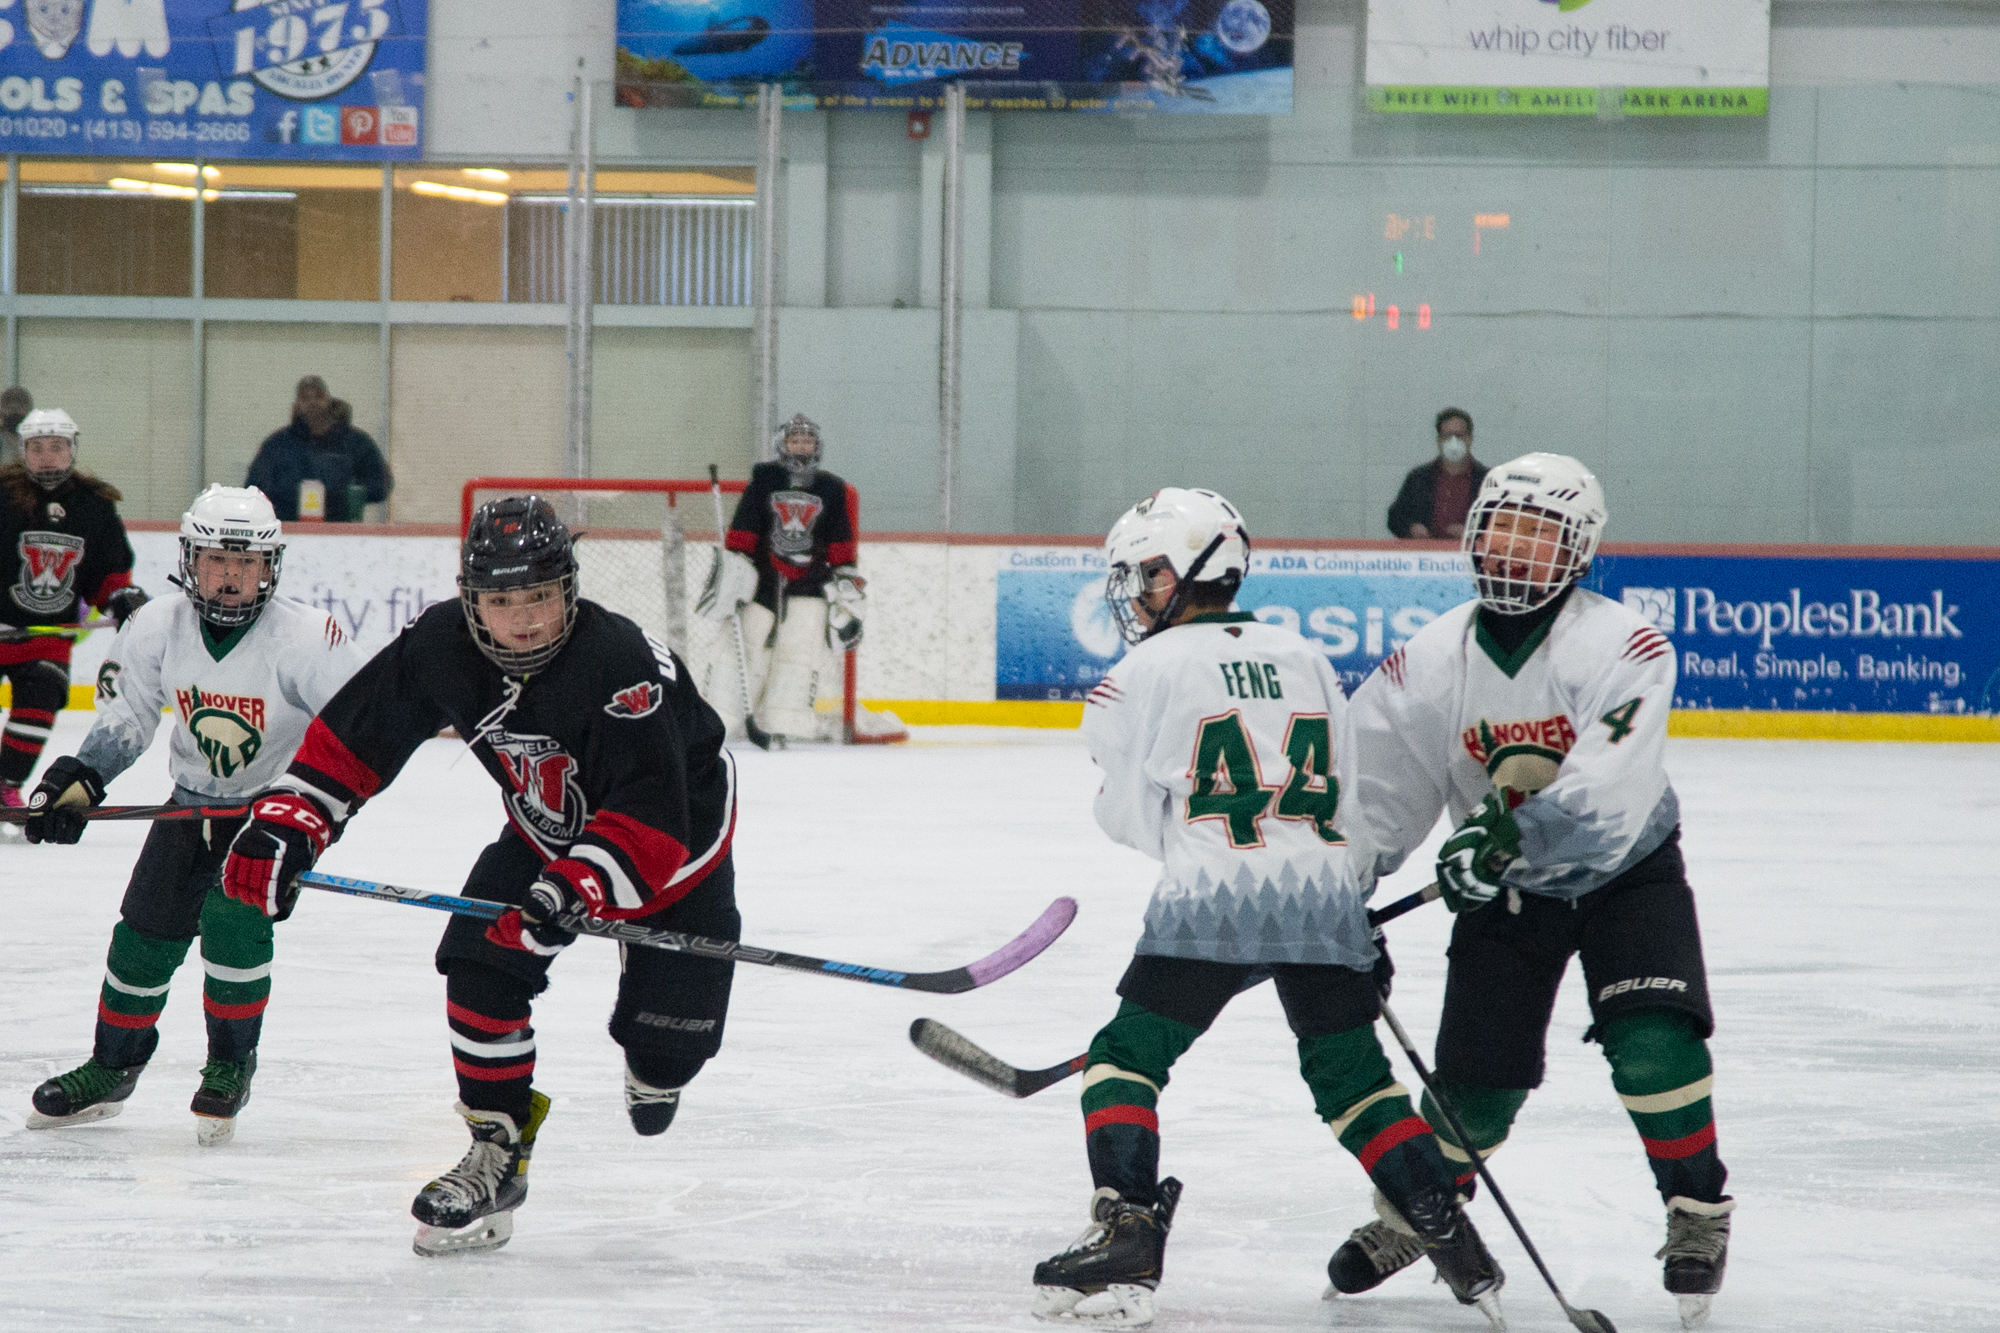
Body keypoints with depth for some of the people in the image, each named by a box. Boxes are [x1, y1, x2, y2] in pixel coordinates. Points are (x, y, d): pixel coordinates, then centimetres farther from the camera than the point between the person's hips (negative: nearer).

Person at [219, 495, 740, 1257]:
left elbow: (651, 820, -43)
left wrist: (569, 895, -55)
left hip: (677, 841, -4)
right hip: (547, 833, 5)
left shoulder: (622, 667, -38)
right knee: (480, 965, -16)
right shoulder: (442, 649, -21)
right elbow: (351, 738, -10)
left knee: (669, 1033, -5)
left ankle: (656, 1070, 36)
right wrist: (283, 828, -21)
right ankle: (497, 1154, -1)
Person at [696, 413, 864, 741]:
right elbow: (741, 533, 3)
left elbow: (843, 549, 8)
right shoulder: (764, 481, 7)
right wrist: (730, 574, -5)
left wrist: (849, 596, 4)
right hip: (763, 579, 0)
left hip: (809, 587, 0)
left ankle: (787, 725, -16)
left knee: (799, 653, -13)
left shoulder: (835, 491, 9)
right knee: (752, 650, -5)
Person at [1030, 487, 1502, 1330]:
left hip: (1213, 898, -5)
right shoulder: (1305, 658, 19)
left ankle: (1127, 1240, -11)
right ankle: (1452, 1240, 8)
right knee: (1352, 1074, 15)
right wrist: (1360, 925, 27)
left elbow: (1129, 814, 6)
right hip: (1324, 895, 5)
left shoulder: (1149, 668, 4)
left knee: (1127, 1057, 4)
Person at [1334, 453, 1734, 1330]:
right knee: (1476, 1076, 0)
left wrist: (1514, 832, -46)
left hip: (1623, 871, -3)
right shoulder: (1431, 662, -9)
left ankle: (1698, 1211, -2)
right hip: (1504, 892, 3)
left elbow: (1609, 780, -36)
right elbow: (1379, 781, -4)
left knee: (1651, 1043, -21)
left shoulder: (1620, 646, -23)